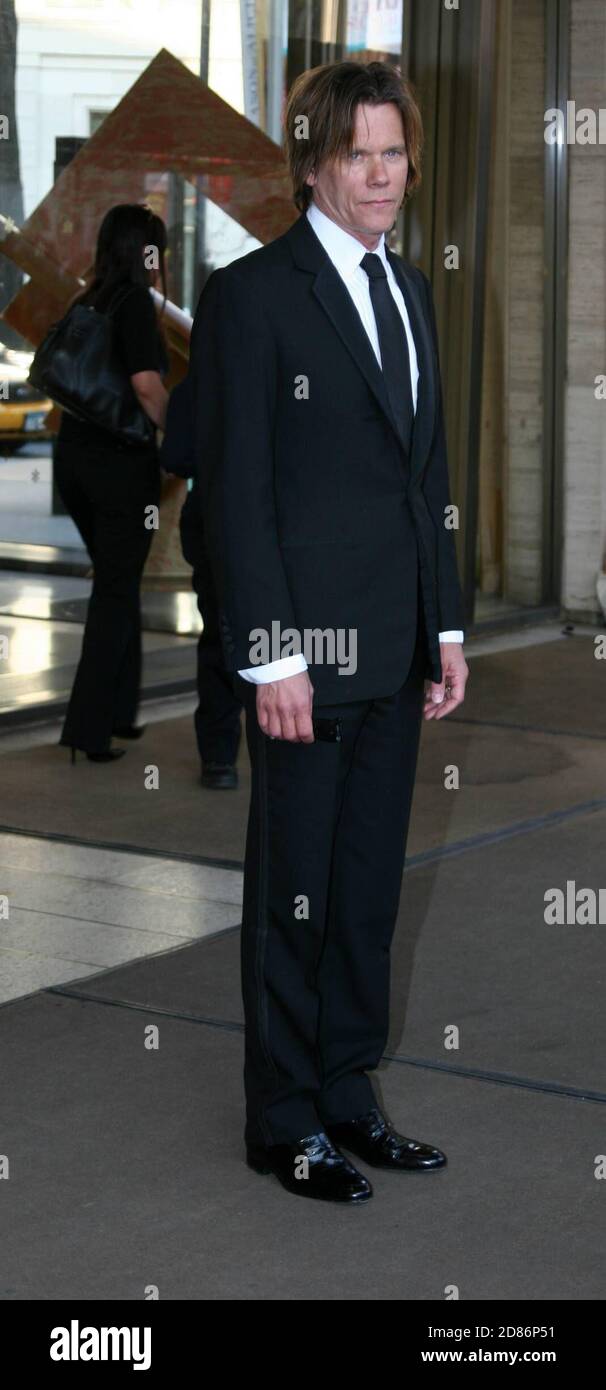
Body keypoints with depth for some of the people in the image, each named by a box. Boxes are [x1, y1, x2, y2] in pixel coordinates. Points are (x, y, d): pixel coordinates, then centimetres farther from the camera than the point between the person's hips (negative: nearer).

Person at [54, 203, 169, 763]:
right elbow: (146, 385, -22)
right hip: (122, 461, -7)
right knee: (117, 591, 1)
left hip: (74, 456, 7)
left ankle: (116, 710, 25)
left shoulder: (86, 303, 10)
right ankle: (89, 727, -1)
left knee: (114, 583, 20)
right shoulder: (135, 303, -12)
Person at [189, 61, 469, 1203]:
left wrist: (447, 626, 13)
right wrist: (272, 654, -16)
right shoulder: (251, 295, -9)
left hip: (396, 645, 7)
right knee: (293, 893, 3)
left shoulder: (409, 290, 14)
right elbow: (234, 490, -12)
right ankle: (284, 1120, 15)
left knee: (370, 885, 13)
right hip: (306, 649, -7)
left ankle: (347, 1094, 25)